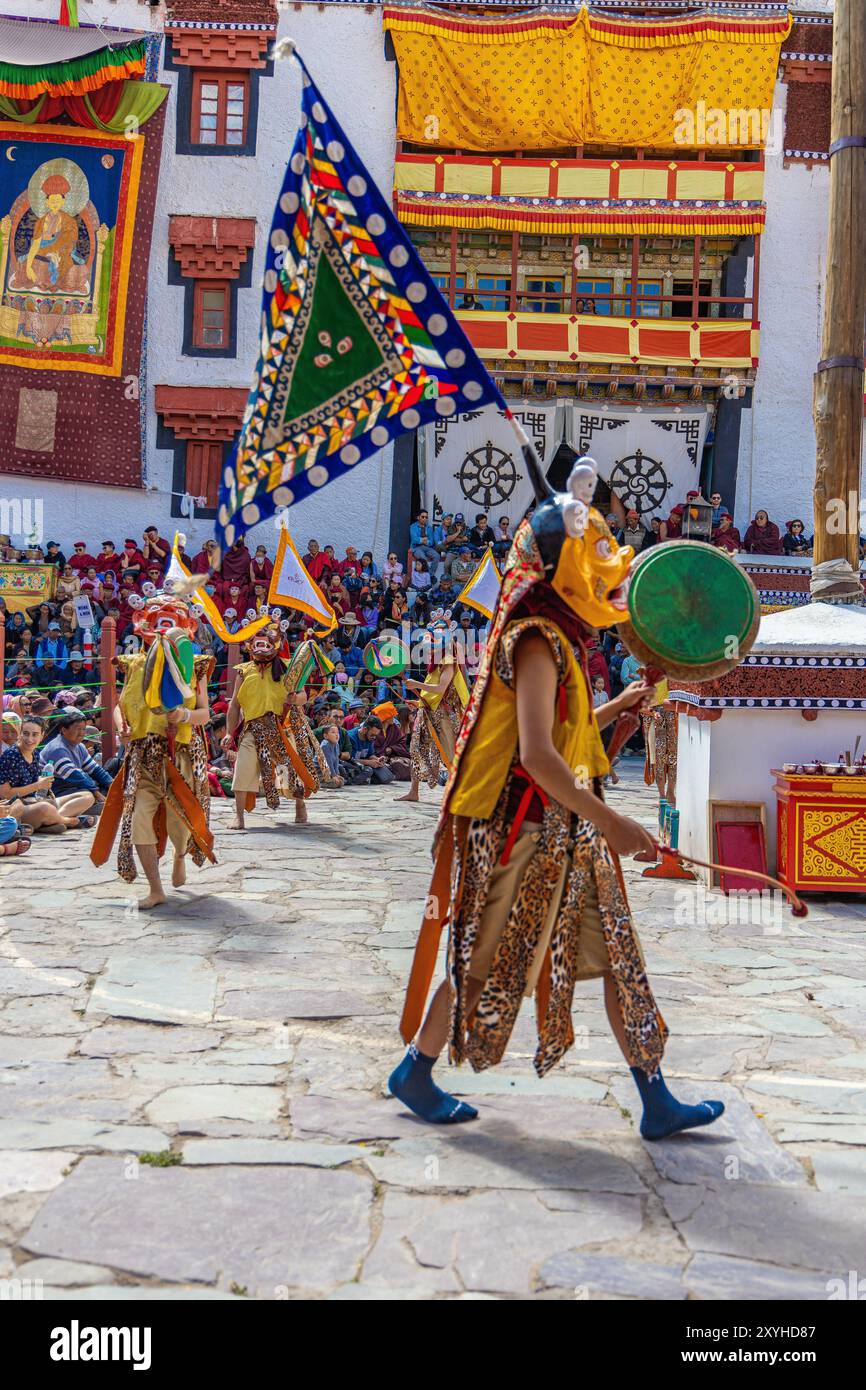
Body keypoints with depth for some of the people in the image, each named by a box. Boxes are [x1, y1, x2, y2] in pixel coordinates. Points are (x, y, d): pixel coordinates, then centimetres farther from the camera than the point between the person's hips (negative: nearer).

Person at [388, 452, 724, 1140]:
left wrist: (616, 708, 17)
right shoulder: (537, 640, -18)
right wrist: (609, 822, -26)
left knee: (620, 955, 10)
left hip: (564, 829, 9)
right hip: (526, 830, -9)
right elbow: (536, 754, -27)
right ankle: (416, 1074, 25)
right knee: (491, 960, 5)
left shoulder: (555, 639, 12)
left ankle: (656, 1101, 19)